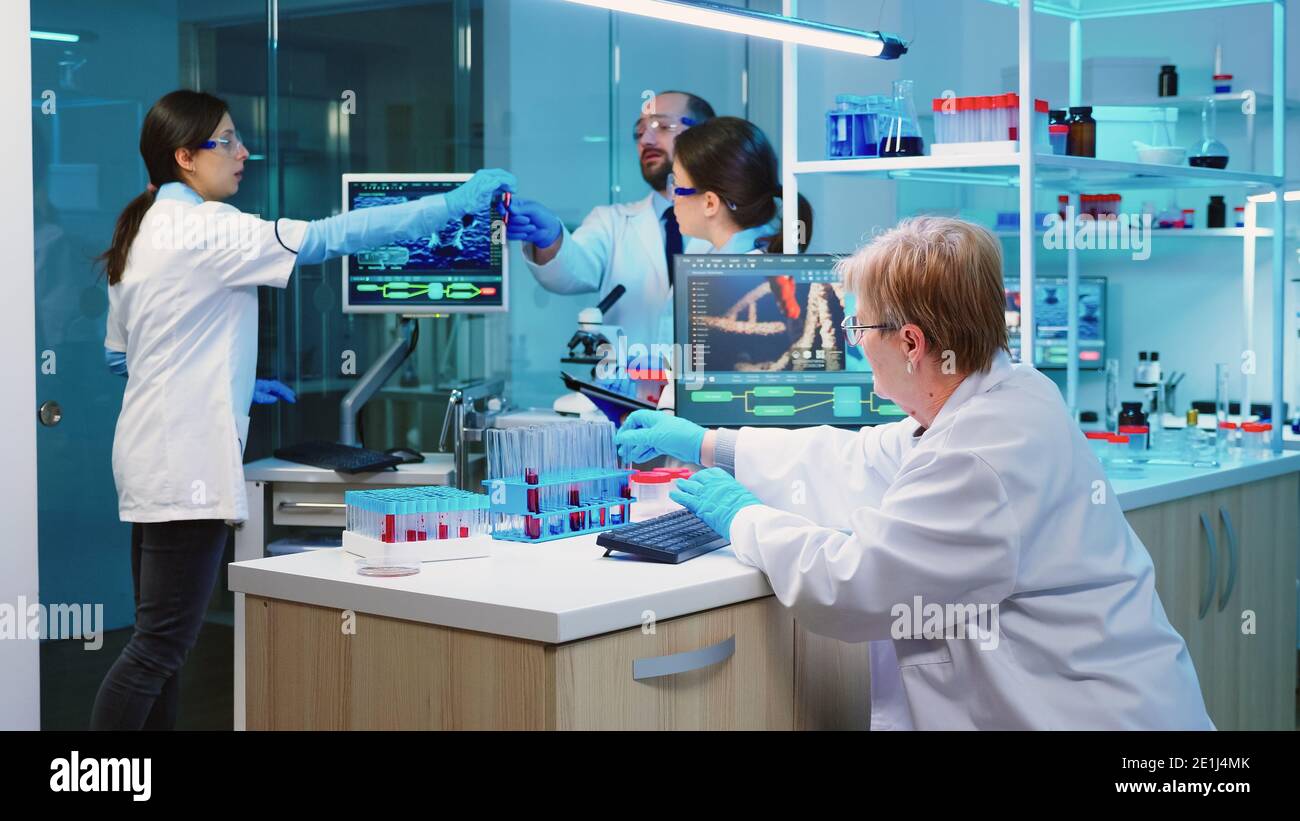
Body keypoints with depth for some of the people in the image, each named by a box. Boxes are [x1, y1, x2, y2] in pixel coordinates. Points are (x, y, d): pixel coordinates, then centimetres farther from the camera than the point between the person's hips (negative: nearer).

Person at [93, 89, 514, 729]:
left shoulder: (142, 231, 15)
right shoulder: (203, 228, -15)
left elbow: (119, 352, 22)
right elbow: (327, 237, -21)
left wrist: (230, 382, 21)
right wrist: (456, 203, -20)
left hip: (152, 458, 10)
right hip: (186, 462, -10)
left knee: (158, 645, 12)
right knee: (158, 647, -7)